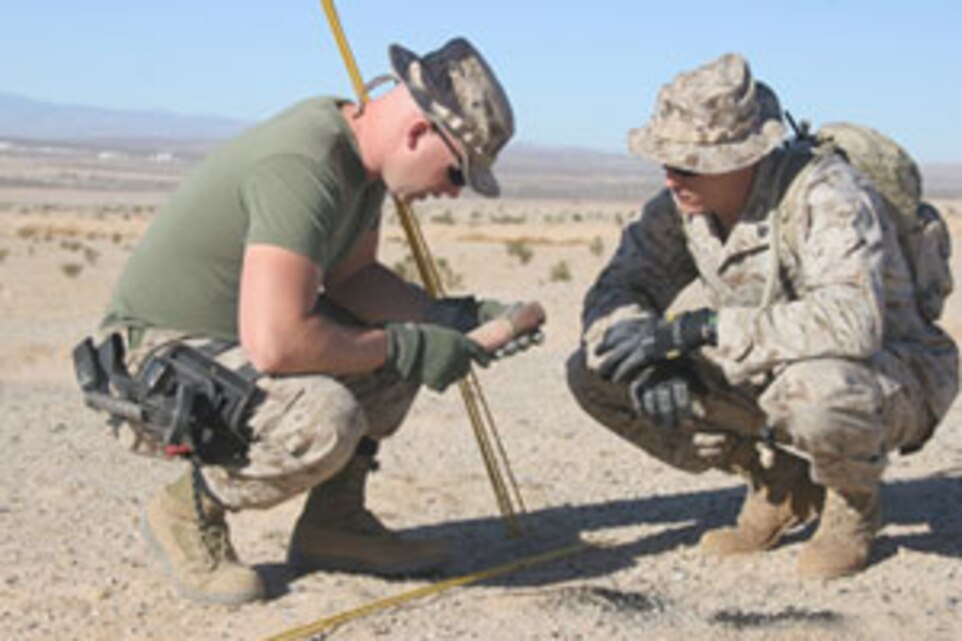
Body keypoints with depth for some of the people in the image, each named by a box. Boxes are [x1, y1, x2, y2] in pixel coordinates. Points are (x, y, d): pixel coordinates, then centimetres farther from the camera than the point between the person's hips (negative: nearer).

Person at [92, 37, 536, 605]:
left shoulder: (361, 145, 1)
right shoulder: (302, 168, -29)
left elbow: (352, 278, 13)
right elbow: (274, 344, -35)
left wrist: (458, 318, 0)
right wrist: (404, 349, -23)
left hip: (231, 339, 10)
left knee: (410, 338, 8)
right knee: (324, 421, -34)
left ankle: (334, 521, 10)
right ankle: (190, 509, -5)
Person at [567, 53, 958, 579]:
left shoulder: (825, 194, -29)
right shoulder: (681, 205, -9)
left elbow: (853, 320, -43)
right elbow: (615, 291, -6)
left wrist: (704, 326, -42)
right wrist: (643, 357, -29)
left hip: (892, 381, -6)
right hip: (764, 376, 6)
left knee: (815, 388, -43)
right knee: (595, 372, -8)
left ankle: (855, 506, -5)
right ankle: (779, 484, 6)